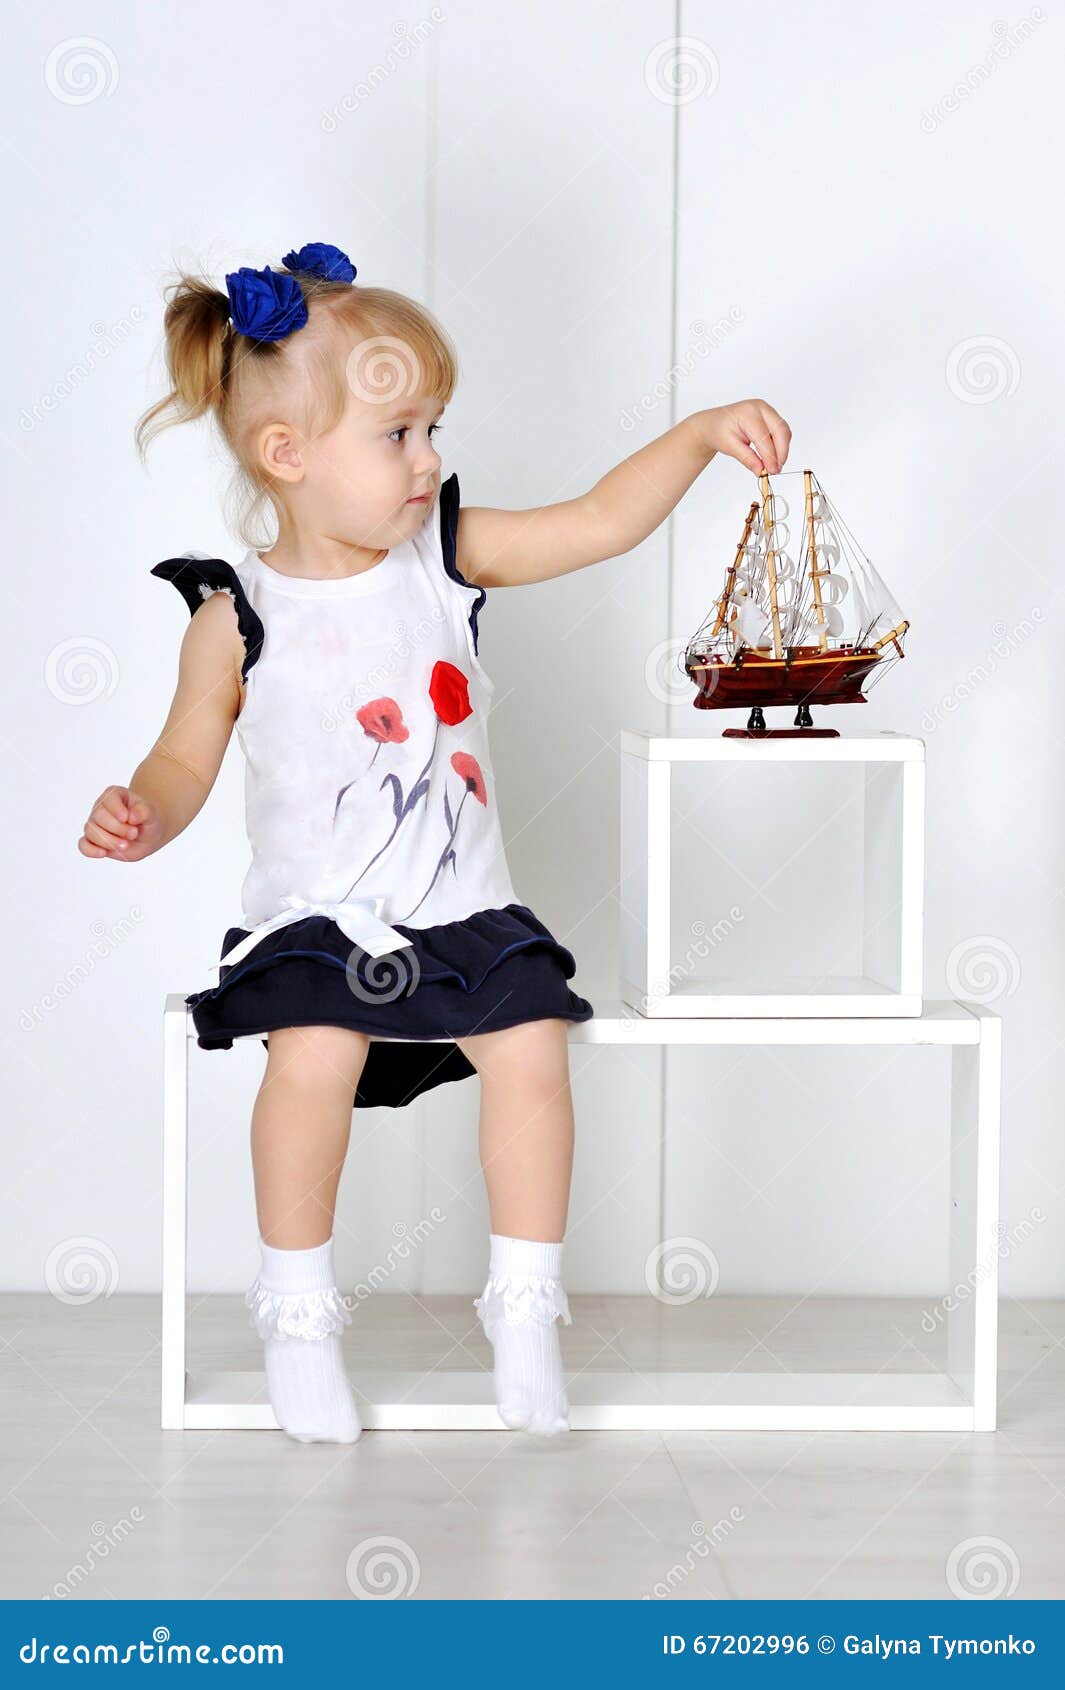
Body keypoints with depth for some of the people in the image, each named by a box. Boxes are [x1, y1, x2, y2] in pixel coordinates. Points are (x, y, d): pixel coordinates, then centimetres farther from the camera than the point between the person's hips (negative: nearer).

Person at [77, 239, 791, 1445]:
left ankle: (525, 1302, -2)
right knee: (316, 1052, -28)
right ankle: (296, 1310, -7)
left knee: (530, 1042, -20)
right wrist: (140, 820, -17)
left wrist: (701, 433, -6)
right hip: (313, 918, -3)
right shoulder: (236, 618, -4)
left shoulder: (448, 553, 3)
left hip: (463, 910, 3)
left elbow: (601, 522, 3)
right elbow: (188, 757, 3)